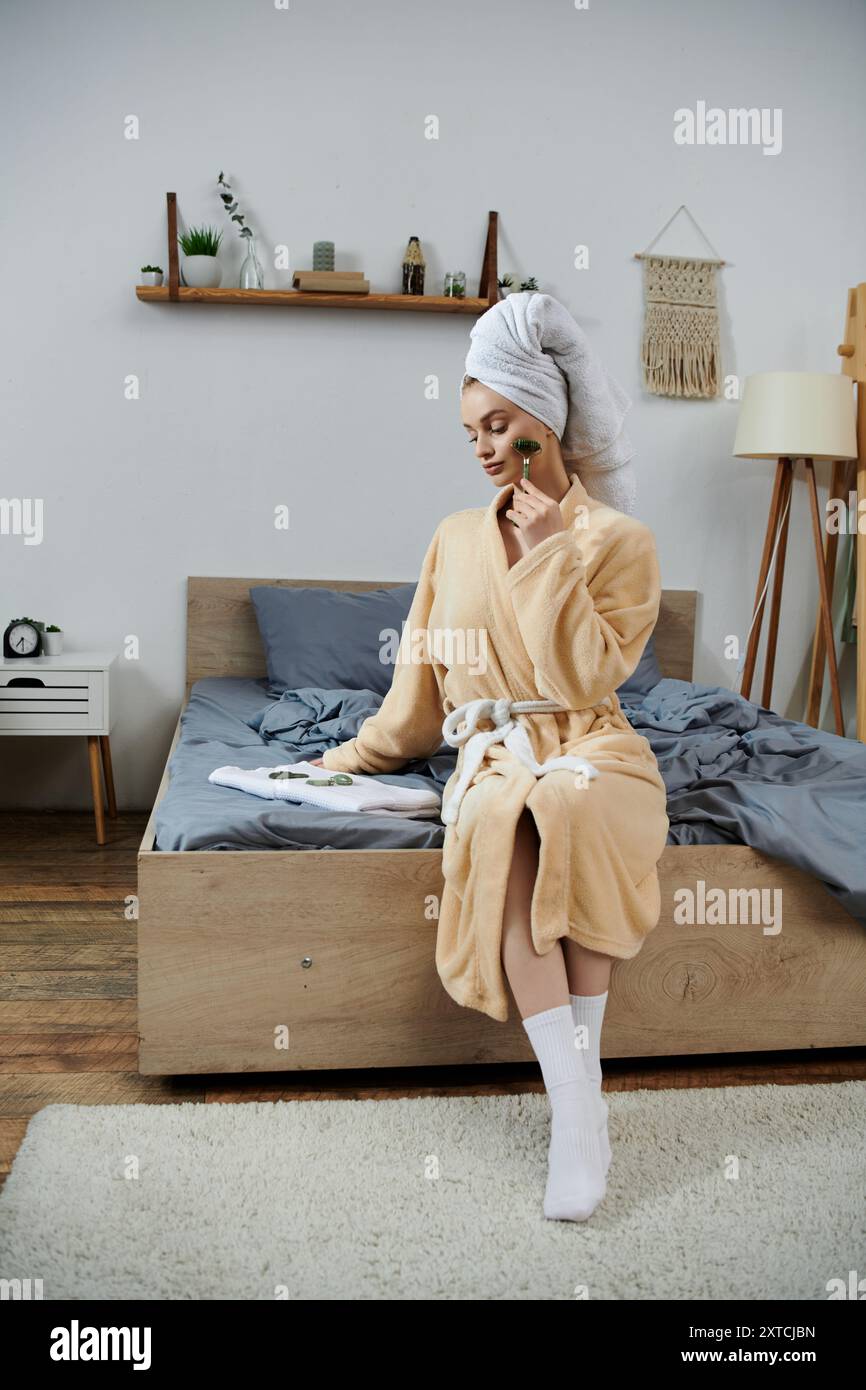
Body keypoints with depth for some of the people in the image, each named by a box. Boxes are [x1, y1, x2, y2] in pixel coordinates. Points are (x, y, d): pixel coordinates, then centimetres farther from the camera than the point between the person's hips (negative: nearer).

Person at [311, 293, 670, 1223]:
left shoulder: (617, 539, 3)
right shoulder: (456, 538, 15)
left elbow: (583, 676, -11)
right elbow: (420, 682, 19)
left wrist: (549, 555, -11)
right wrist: (354, 757, 18)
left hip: (586, 748, -2)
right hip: (492, 757, 2)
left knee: (564, 821, -39)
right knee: (508, 832, -35)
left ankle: (578, 1090, -30)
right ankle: (577, 1102, -33)